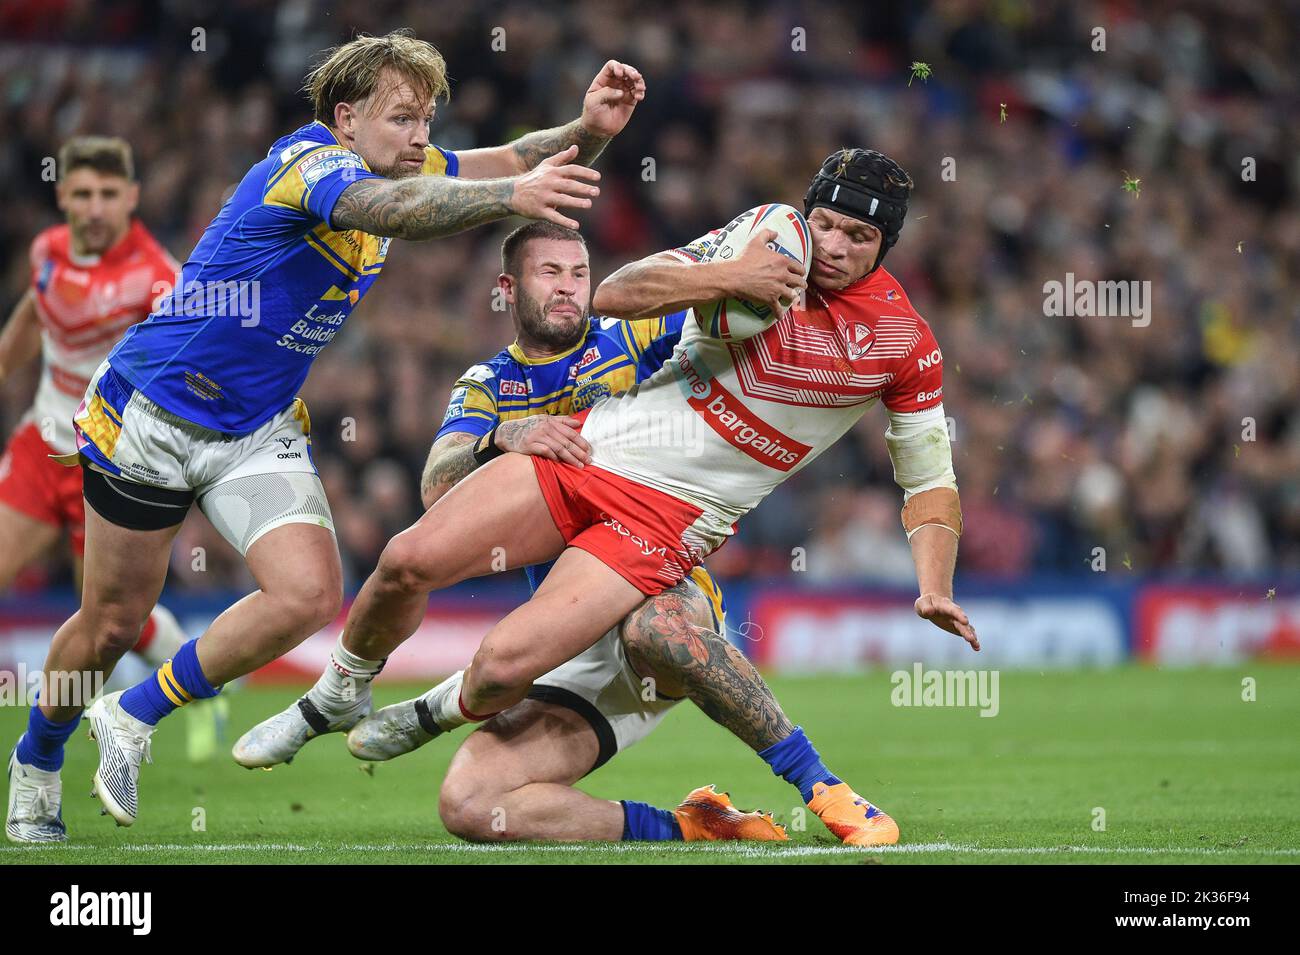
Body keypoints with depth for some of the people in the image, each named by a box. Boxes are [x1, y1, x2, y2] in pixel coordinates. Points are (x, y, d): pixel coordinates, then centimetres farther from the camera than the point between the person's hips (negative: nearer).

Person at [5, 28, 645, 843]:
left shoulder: (402, 166, 0)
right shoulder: (308, 163, -24)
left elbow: (517, 161, 2)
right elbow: (392, 208, -45)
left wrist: (591, 129, -20)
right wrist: (511, 197, -60)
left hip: (259, 430, 7)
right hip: (152, 412, -6)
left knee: (309, 594, -16)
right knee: (112, 624, 5)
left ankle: (132, 721, 3)